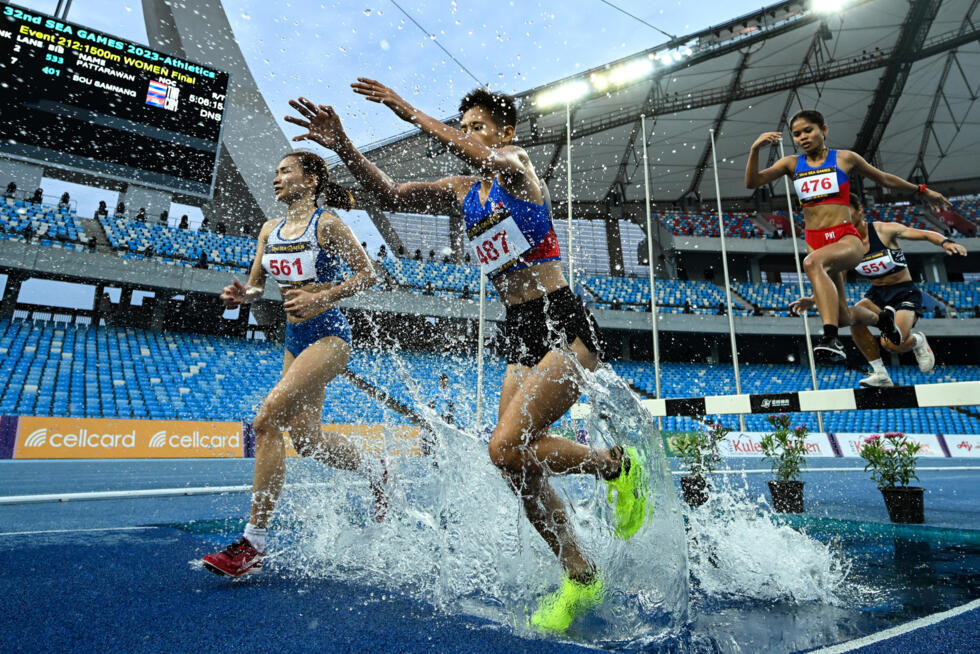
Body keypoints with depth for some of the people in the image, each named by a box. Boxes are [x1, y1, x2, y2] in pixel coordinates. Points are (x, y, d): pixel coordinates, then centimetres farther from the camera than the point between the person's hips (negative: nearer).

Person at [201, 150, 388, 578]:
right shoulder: (270, 230, 13)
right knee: (306, 439, 9)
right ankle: (375, 471, 34)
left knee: (267, 420, -19)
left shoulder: (327, 223, -7)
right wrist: (241, 295, -7)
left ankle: (253, 543, -9)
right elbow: (256, 286, 16)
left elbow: (367, 275, -8)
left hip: (328, 336, -8)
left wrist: (320, 299, -19)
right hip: (296, 340, 8)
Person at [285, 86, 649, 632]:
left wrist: (410, 112, -18)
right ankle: (581, 578, 22)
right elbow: (392, 195, 8)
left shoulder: (519, 164, 1)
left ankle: (619, 465, 4)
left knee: (508, 448, -21)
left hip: (566, 325, -7)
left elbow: (490, 162, -23)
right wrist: (343, 147, -7)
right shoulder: (462, 191, 17)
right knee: (521, 467, 4)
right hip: (520, 337, 7)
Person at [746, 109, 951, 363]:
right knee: (841, 314, 8)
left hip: (847, 239, -4)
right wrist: (755, 149, -15)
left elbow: (884, 179, 19)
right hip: (815, 242, 4)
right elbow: (752, 182, -2)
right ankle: (881, 318, 42)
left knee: (813, 262, -40)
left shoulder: (844, 159, 6)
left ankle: (831, 338, -48)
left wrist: (922, 191, 25)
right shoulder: (792, 163, 10)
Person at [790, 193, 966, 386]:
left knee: (892, 343, -27)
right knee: (852, 316, -30)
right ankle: (880, 375, -13)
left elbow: (926, 234, -10)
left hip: (905, 293, -4)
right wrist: (812, 300, -14)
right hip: (877, 294, 4)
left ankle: (917, 340, 15)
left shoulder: (884, 230, -13)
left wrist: (946, 242, -33)